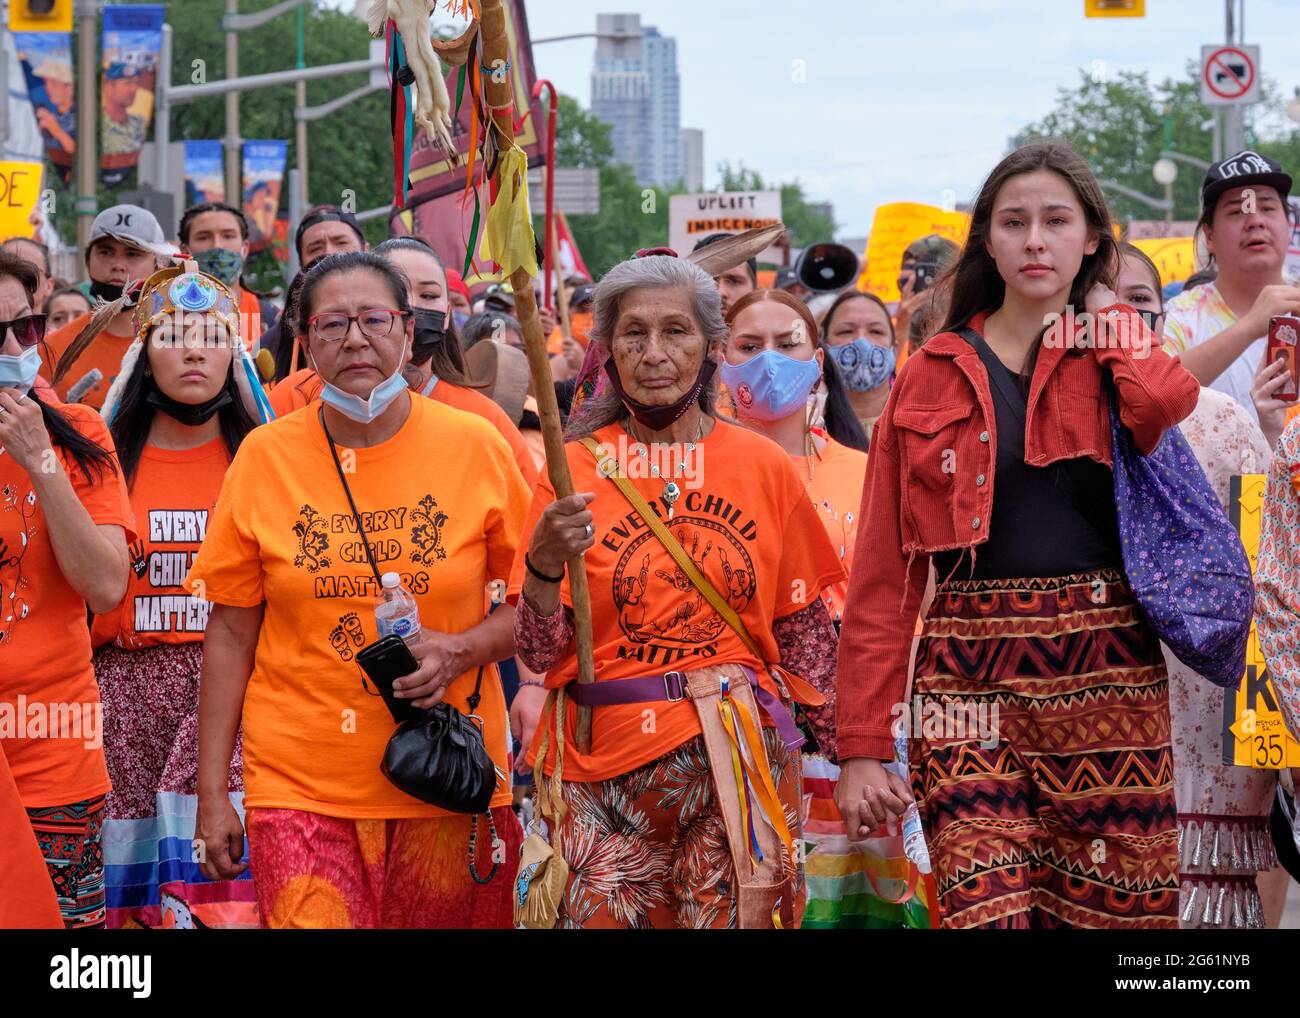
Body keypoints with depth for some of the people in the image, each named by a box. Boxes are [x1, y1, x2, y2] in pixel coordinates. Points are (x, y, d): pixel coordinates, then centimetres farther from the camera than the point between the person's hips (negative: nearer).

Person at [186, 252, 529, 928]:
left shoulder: (476, 446, 1)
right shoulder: (264, 456, 1)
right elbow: (230, 633, 5)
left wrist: (461, 651, -12)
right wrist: (211, 794, 2)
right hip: (300, 787, -1)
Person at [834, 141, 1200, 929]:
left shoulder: (1114, 354, 11)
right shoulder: (933, 377, 9)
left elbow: (1168, 401, -17)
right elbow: (883, 575, 5)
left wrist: (1107, 316, 3)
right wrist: (862, 744, -2)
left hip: (1108, 667, 1)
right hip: (973, 674, -1)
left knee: (1121, 908, 2)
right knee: (983, 909, -12)